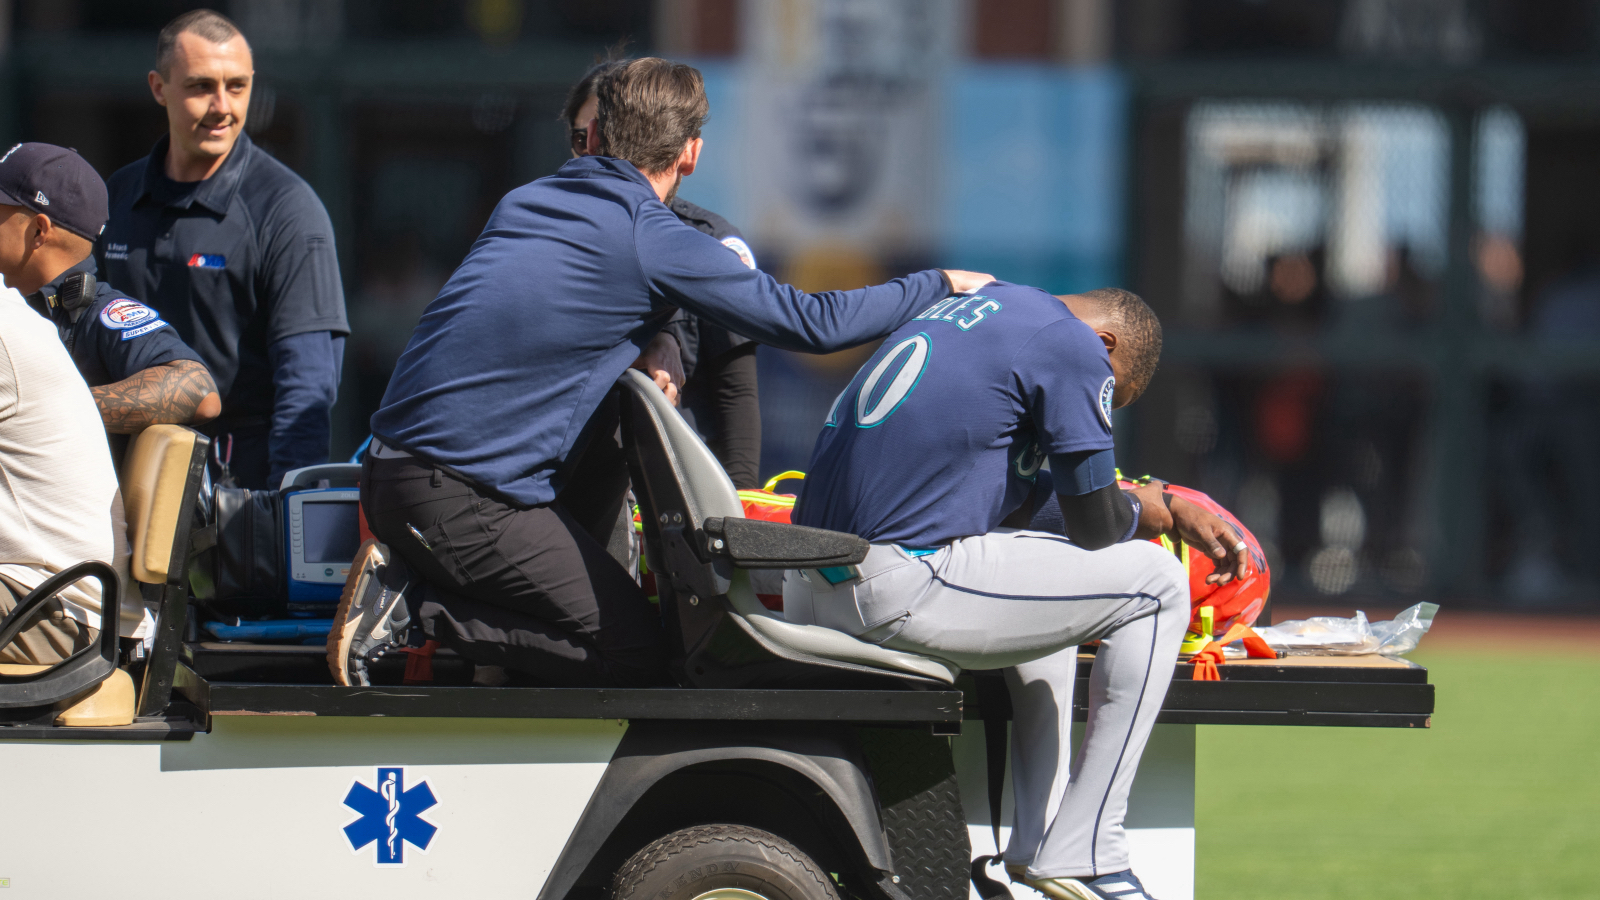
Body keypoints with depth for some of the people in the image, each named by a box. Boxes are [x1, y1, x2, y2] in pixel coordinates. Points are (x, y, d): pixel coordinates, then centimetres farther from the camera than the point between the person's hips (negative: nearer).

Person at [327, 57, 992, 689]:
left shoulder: (522, 203, 15)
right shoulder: (656, 243, -8)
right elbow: (812, 323, -3)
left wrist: (644, 366, 21)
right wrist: (938, 284, 10)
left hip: (390, 473, 8)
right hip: (459, 501, -8)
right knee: (635, 656, -3)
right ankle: (421, 614, -9)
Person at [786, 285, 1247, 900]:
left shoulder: (989, 304, 24)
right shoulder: (1073, 344, -4)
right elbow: (1096, 523, -2)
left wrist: (1168, 507, 31)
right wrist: (1151, 512, 20)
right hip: (897, 590, -10)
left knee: (1052, 583, 33)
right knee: (1156, 585, 2)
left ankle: (1036, 841, 27)